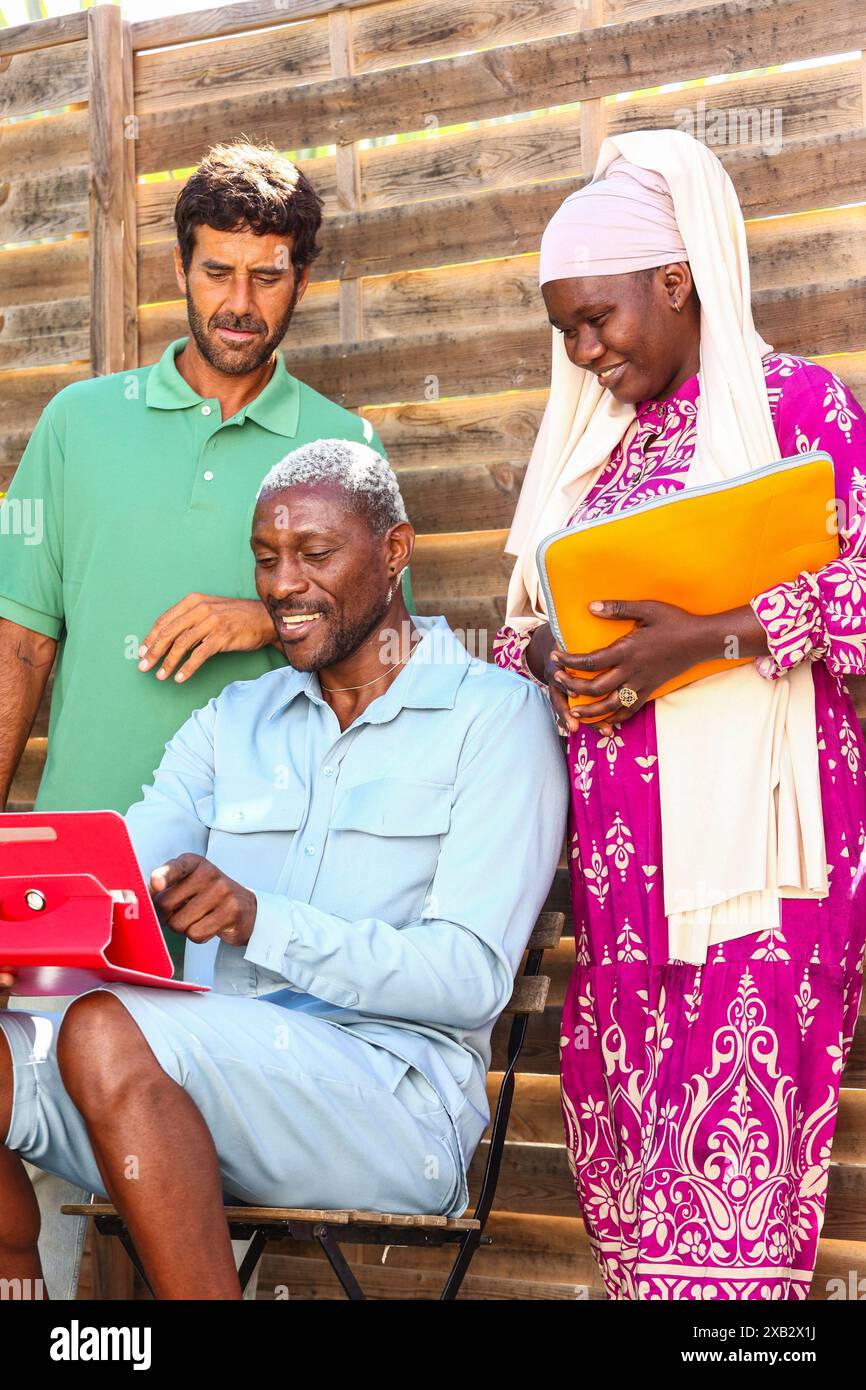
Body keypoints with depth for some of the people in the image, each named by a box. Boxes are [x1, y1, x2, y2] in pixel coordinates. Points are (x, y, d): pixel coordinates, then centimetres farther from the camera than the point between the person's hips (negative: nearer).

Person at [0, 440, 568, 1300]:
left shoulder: (496, 716, 1)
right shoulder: (231, 721, 20)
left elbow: (472, 978, -10)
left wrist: (262, 921, -23)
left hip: (394, 1090, -5)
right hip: (207, 1081, 5)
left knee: (109, 1035, -30)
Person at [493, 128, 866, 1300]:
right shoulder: (591, 437, 19)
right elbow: (530, 612, 19)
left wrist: (711, 637, -20)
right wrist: (542, 653, -3)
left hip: (751, 827, -6)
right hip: (617, 840, 6)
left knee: (731, 1138, -8)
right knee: (615, 1126, 6)